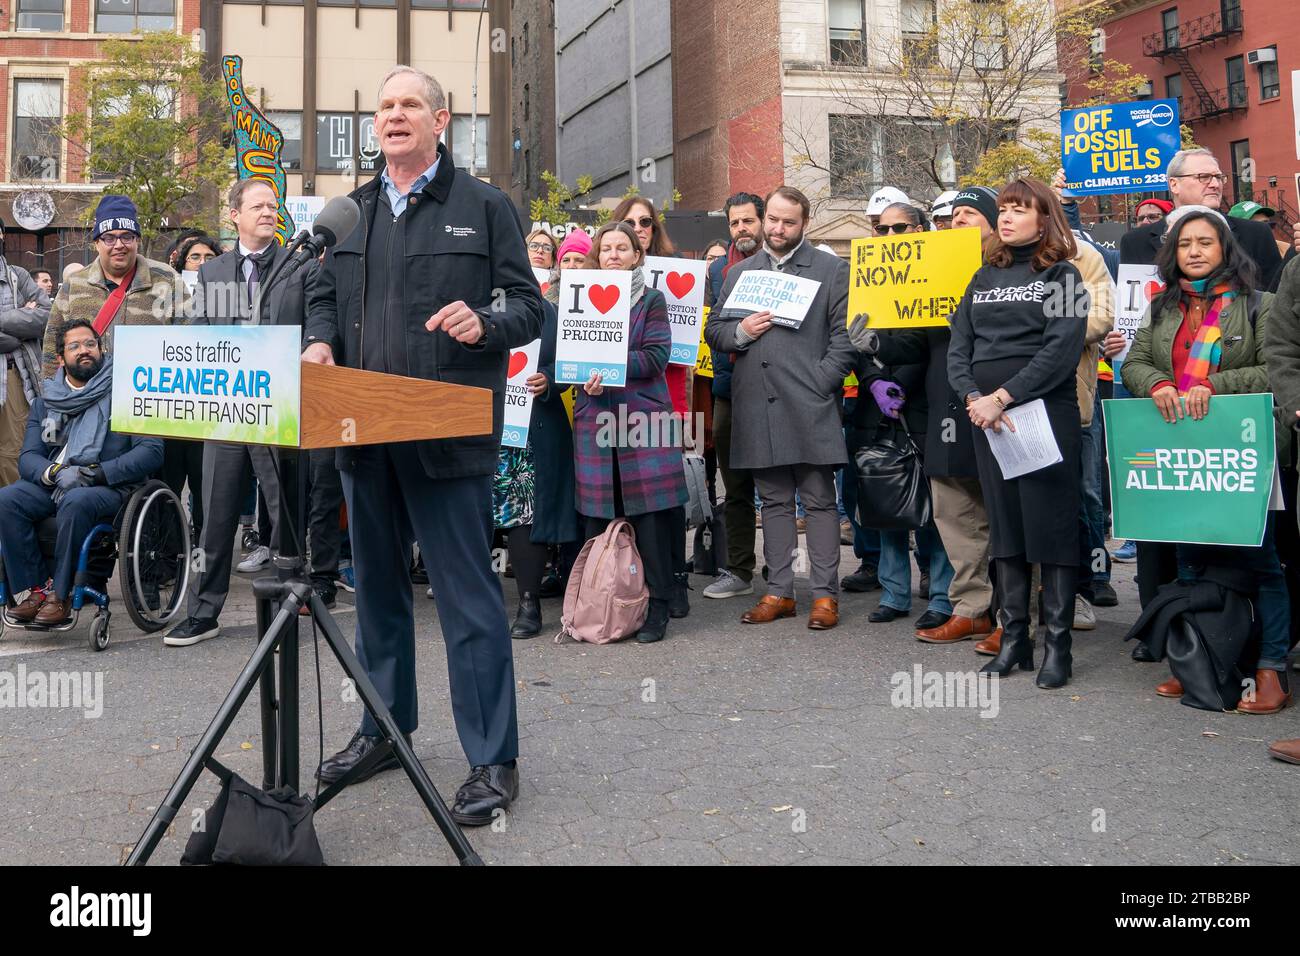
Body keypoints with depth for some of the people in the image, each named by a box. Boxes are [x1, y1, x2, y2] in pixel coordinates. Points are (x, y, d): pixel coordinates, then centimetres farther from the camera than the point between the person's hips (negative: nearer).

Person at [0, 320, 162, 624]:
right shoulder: (46, 401, 16)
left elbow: (151, 451, -9)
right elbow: (28, 458, 9)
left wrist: (94, 473, -17)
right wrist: (56, 473, -15)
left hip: (111, 488, -5)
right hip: (52, 484, 5)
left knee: (75, 502, -36)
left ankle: (60, 594, -23)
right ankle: (36, 590, -16)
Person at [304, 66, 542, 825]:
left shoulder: (485, 206, 2)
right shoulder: (352, 211, 16)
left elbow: (529, 304, 1)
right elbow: (326, 297, 18)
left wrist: (485, 323, -20)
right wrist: (321, 341, -4)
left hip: (448, 431, -5)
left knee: (468, 592, -4)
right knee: (377, 584, 15)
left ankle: (494, 761, 3)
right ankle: (385, 728, 31)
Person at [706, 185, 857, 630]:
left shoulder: (831, 269, 5)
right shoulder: (739, 272, 16)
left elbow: (845, 334, -1)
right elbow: (713, 331, 16)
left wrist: (822, 383, -11)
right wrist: (740, 332, -5)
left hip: (809, 406, -4)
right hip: (757, 406, 4)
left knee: (819, 501, 0)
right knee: (774, 501, 10)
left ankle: (825, 595, 6)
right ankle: (779, 592, 16)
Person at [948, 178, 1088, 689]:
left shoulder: (1061, 275, 2)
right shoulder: (983, 278, 17)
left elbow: (1062, 348, -11)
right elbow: (958, 347, 9)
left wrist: (1003, 396, -17)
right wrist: (973, 398, -9)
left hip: (1046, 411, -5)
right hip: (986, 416, 5)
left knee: (1051, 524, -4)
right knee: (1004, 525, 7)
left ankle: (1058, 643, 2)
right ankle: (1013, 638, 14)